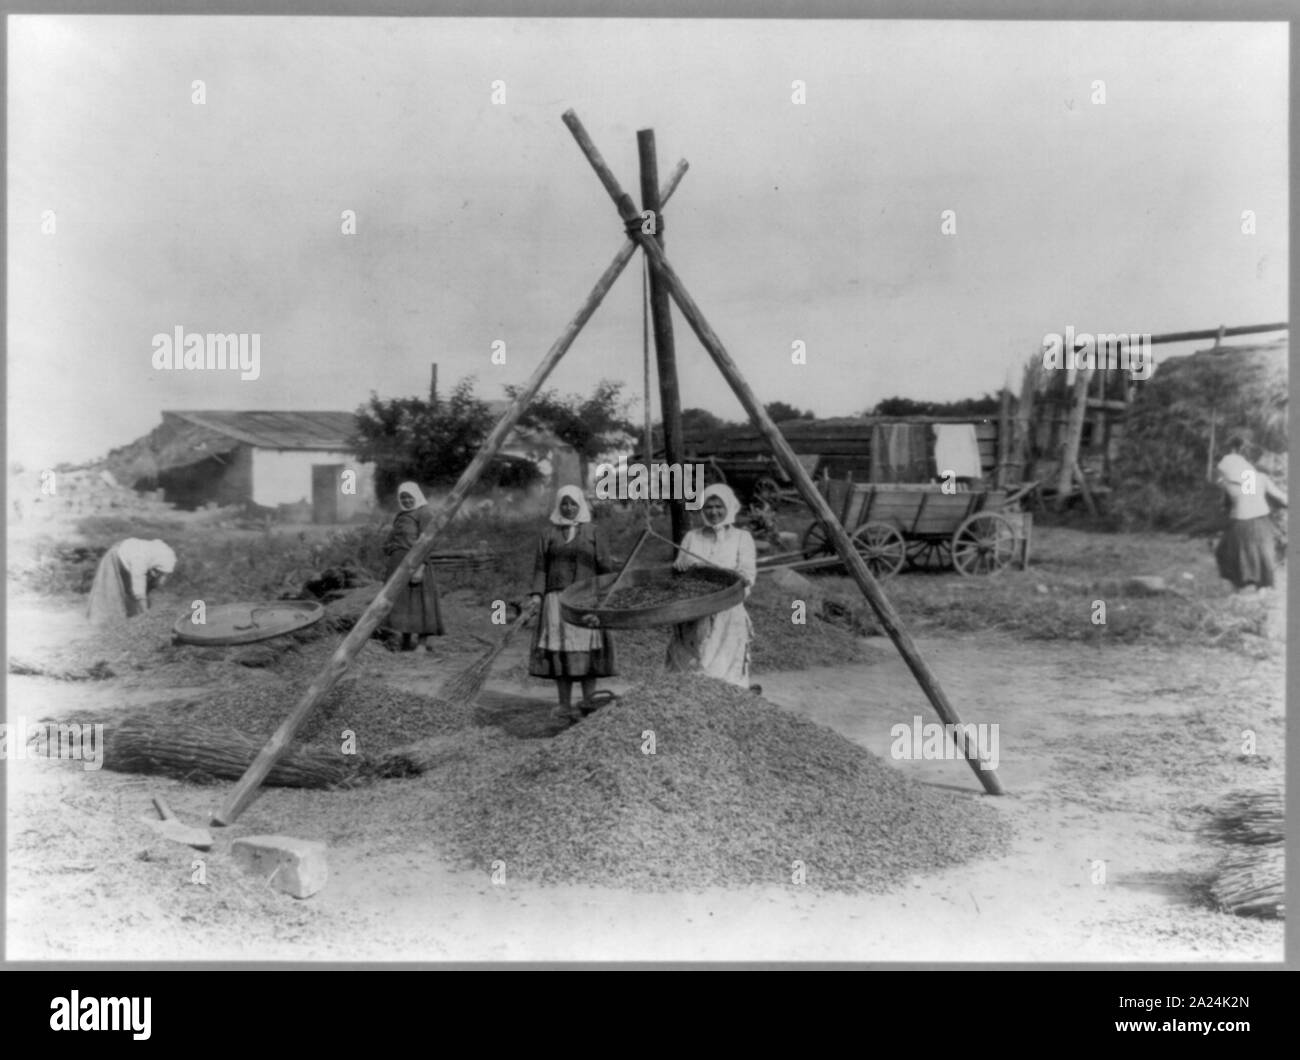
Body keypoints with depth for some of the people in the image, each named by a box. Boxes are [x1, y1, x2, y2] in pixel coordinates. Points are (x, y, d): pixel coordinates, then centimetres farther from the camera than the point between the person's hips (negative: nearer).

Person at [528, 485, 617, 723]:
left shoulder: (592, 533, 10)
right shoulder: (548, 534, 12)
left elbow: (604, 568, 7)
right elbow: (541, 568, 8)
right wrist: (537, 594, -5)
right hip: (557, 600, 1)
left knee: (586, 652, -7)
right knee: (559, 653, -3)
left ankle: (588, 702, -4)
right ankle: (565, 706, 3)